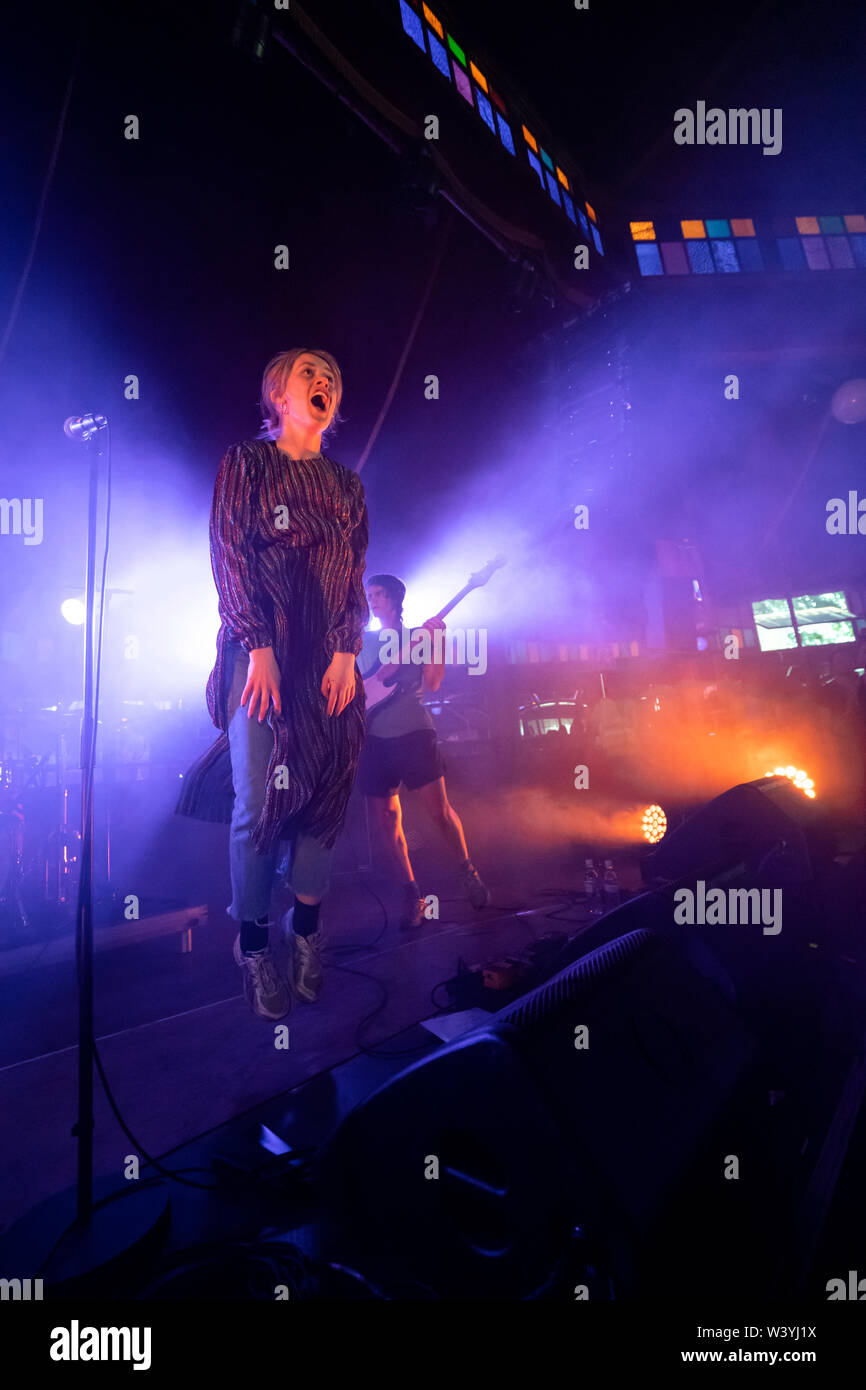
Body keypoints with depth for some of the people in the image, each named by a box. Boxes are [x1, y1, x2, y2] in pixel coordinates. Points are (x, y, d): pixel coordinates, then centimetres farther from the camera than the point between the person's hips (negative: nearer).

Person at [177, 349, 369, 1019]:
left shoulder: (346, 485, 17)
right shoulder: (245, 463, 7)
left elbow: (357, 575, 10)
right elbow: (229, 557, -3)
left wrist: (346, 651, -5)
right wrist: (259, 649, -12)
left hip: (331, 659, 4)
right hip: (261, 652, -3)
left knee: (326, 795, 1)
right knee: (257, 800, -7)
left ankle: (305, 931, 16)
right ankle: (253, 943, 9)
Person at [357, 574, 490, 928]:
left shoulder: (417, 637, 8)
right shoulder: (362, 642, 17)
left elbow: (432, 683, -4)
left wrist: (435, 641, -14)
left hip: (412, 732, -3)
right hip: (373, 737, 4)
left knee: (439, 811, -7)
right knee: (385, 820, 2)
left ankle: (466, 869, 17)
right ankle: (412, 893, 15)